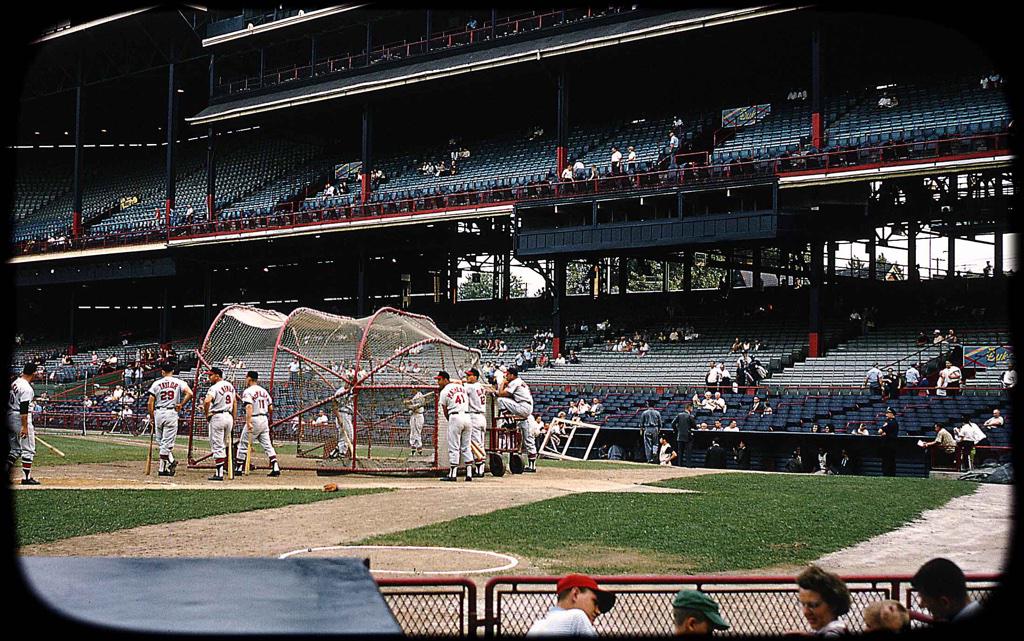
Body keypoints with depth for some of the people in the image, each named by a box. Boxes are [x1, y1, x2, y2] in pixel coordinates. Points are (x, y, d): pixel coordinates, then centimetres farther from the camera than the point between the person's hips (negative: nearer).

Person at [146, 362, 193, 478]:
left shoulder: (157, 383, 4)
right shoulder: (179, 382, 1)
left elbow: (150, 403, 1)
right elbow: (189, 393, -15)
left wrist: (151, 417, 11)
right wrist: (181, 405, -3)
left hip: (158, 413, 1)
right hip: (172, 413, -1)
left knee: (162, 441, 16)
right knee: (167, 442, -1)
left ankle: (171, 461, 8)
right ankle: (162, 469, -4)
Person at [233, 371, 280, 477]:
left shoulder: (248, 391, -11)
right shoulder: (263, 391, 11)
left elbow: (249, 407, -24)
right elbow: (271, 407, 10)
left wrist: (248, 423, -30)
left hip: (254, 420, -6)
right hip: (264, 420, 6)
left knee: (243, 444, 6)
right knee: (267, 445, 6)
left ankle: (239, 468, 10)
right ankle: (275, 468, -5)